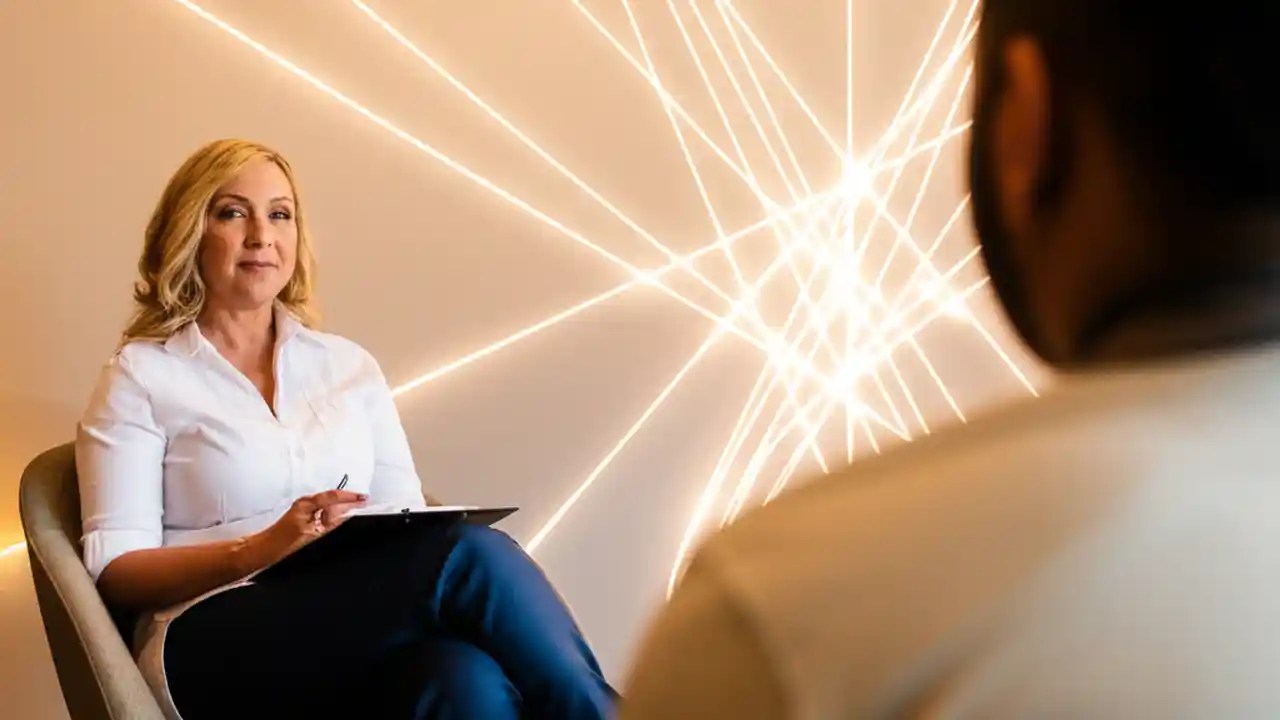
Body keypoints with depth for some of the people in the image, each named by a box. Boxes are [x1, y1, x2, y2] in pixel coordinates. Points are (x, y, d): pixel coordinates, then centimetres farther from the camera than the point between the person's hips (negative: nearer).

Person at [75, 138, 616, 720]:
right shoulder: (141, 377, 8)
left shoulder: (350, 366, 20)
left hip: (365, 623, 4)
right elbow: (115, 568, 0)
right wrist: (261, 548, -17)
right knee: (467, 556, -31)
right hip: (226, 655, -4)